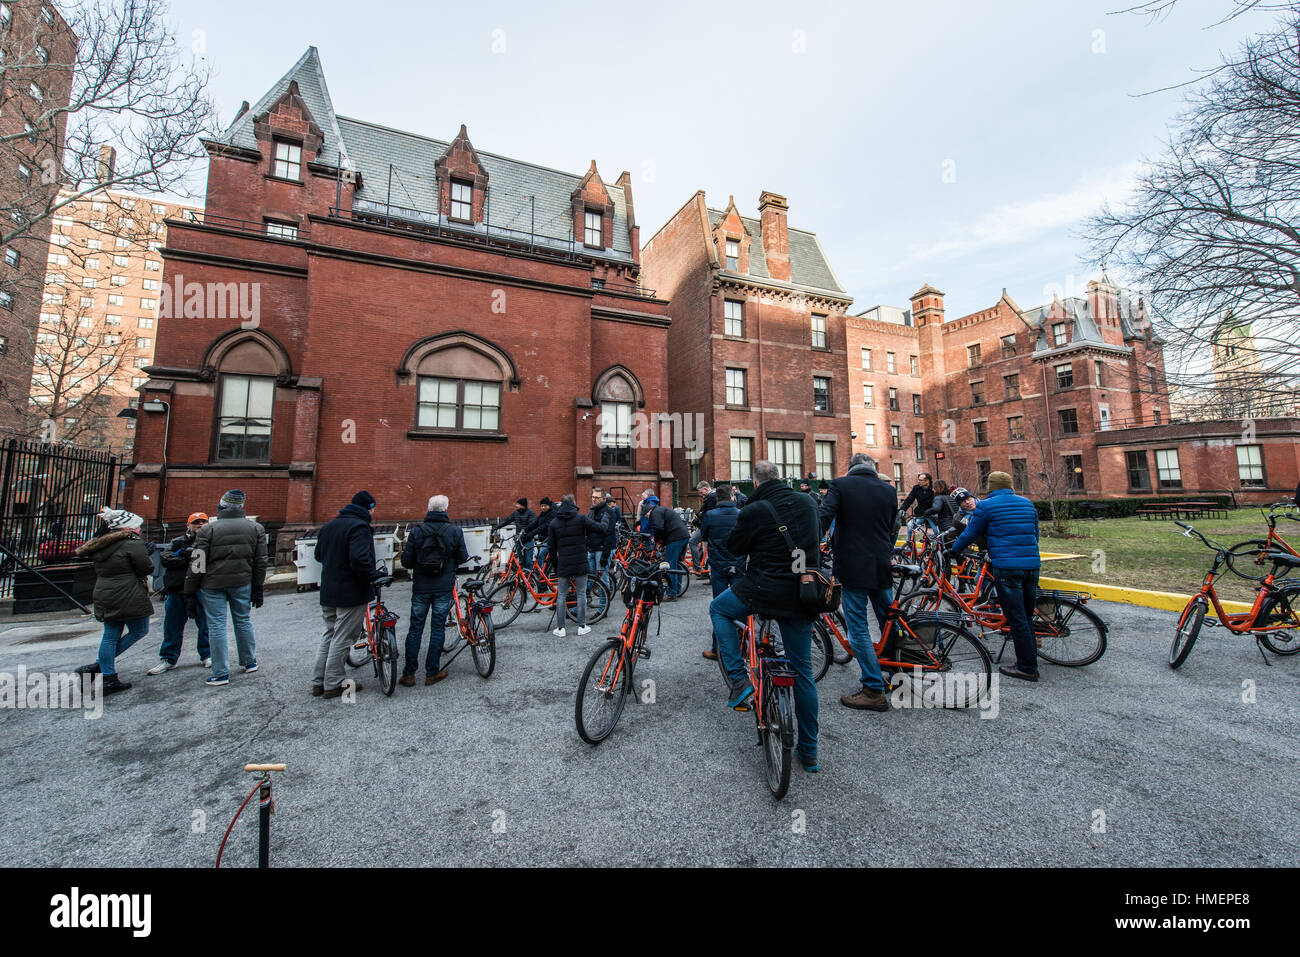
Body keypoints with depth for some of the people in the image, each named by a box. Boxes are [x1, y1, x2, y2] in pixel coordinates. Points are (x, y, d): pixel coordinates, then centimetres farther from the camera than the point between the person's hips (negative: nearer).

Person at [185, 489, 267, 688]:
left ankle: (221, 673, 7)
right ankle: (249, 663, 25)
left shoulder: (208, 529, -7)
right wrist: (258, 588, 10)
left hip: (213, 584, -3)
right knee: (243, 621, 15)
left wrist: (190, 591, 3)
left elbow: (197, 564, -6)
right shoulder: (256, 528, 3)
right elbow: (260, 562, 4)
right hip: (242, 582, 3)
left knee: (216, 625, 3)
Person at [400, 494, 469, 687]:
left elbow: (406, 561, -5)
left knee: (415, 629, 11)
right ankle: (432, 673, 14)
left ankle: (409, 674, 15)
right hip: (444, 588, -1)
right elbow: (463, 558, -2)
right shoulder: (455, 531, -6)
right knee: (437, 628, 7)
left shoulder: (416, 531, -4)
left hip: (420, 587, 1)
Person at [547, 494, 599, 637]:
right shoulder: (580, 517, -3)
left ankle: (560, 628, 11)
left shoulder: (554, 522, 6)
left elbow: (552, 547, 8)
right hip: (580, 562, -2)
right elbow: (597, 528, -16)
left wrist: (555, 566, 15)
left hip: (563, 564, 2)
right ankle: (582, 627, 13)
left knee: (561, 595, 9)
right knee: (581, 593, 8)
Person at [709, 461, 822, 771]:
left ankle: (739, 679, 10)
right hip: (802, 594, 5)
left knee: (718, 609, 23)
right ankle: (809, 751, 27)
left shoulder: (754, 511, -13)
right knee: (803, 672, 16)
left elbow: (734, 546, -2)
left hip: (764, 589, -5)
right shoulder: (806, 503, 4)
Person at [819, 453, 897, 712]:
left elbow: (823, 519, -17)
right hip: (882, 567, 5)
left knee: (858, 628, 2)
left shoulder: (840, 485, -6)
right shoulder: (888, 489, 7)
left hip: (853, 567, -5)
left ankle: (874, 690, 5)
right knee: (889, 622, 21)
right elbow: (891, 529, 14)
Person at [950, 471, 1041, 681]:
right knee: (1026, 617, 16)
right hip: (1032, 565, 7)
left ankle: (1027, 668, 5)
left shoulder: (986, 505, -3)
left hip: (1006, 567, -7)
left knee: (1017, 619, -1)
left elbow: (970, 534, 1)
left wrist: (954, 550, 17)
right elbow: (1034, 534, 24)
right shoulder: (1028, 503, 15)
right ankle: (1031, 662, 24)